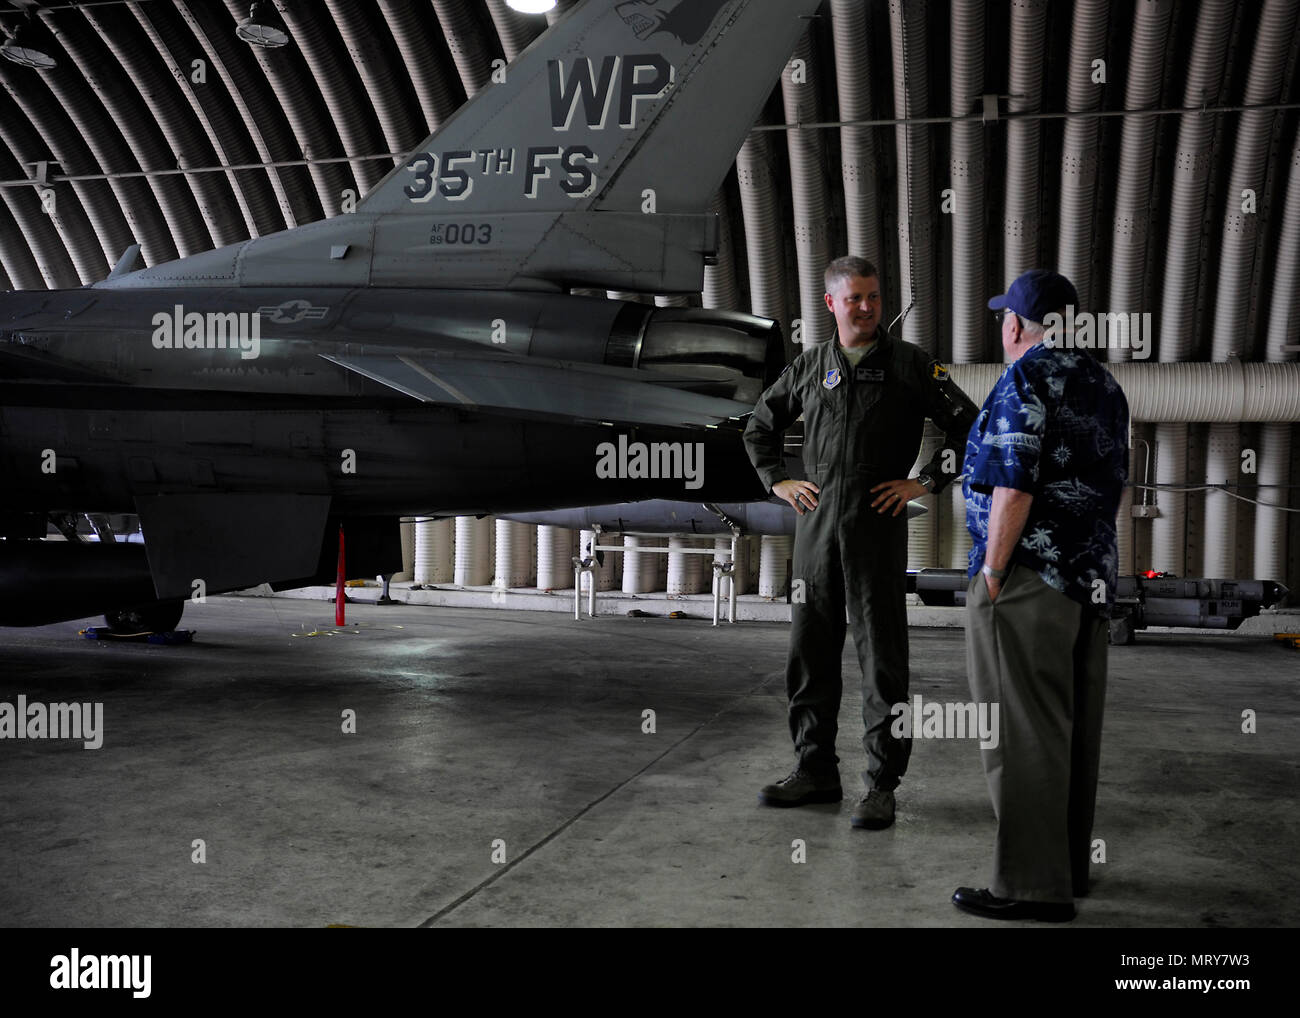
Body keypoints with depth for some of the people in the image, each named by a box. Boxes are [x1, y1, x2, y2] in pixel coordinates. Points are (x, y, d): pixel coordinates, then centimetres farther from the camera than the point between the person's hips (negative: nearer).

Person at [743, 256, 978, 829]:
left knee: (881, 656, -2)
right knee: (809, 652, 7)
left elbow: (968, 426, 3)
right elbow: (759, 427, 24)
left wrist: (925, 483, -4)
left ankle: (881, 785, 4)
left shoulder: (910, 364, 4)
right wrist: (777, 481, 11)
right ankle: (815, 771, 19)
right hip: (815, 523, 4)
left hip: (878, 524, -4)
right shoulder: (809, 367, 12)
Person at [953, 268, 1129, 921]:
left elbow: (1015, 485, -19)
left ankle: (1032, 885, 1)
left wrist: (992, 572, -13)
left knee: (1020, 733, -4)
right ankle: (1069, 866, 24)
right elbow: (1114, 485, 19)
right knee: (1073, 728, 14)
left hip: (1027, 576, -9)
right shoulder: (1104, 385, 15)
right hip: (1091, 578, 9)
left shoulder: (1026, 378, -11)